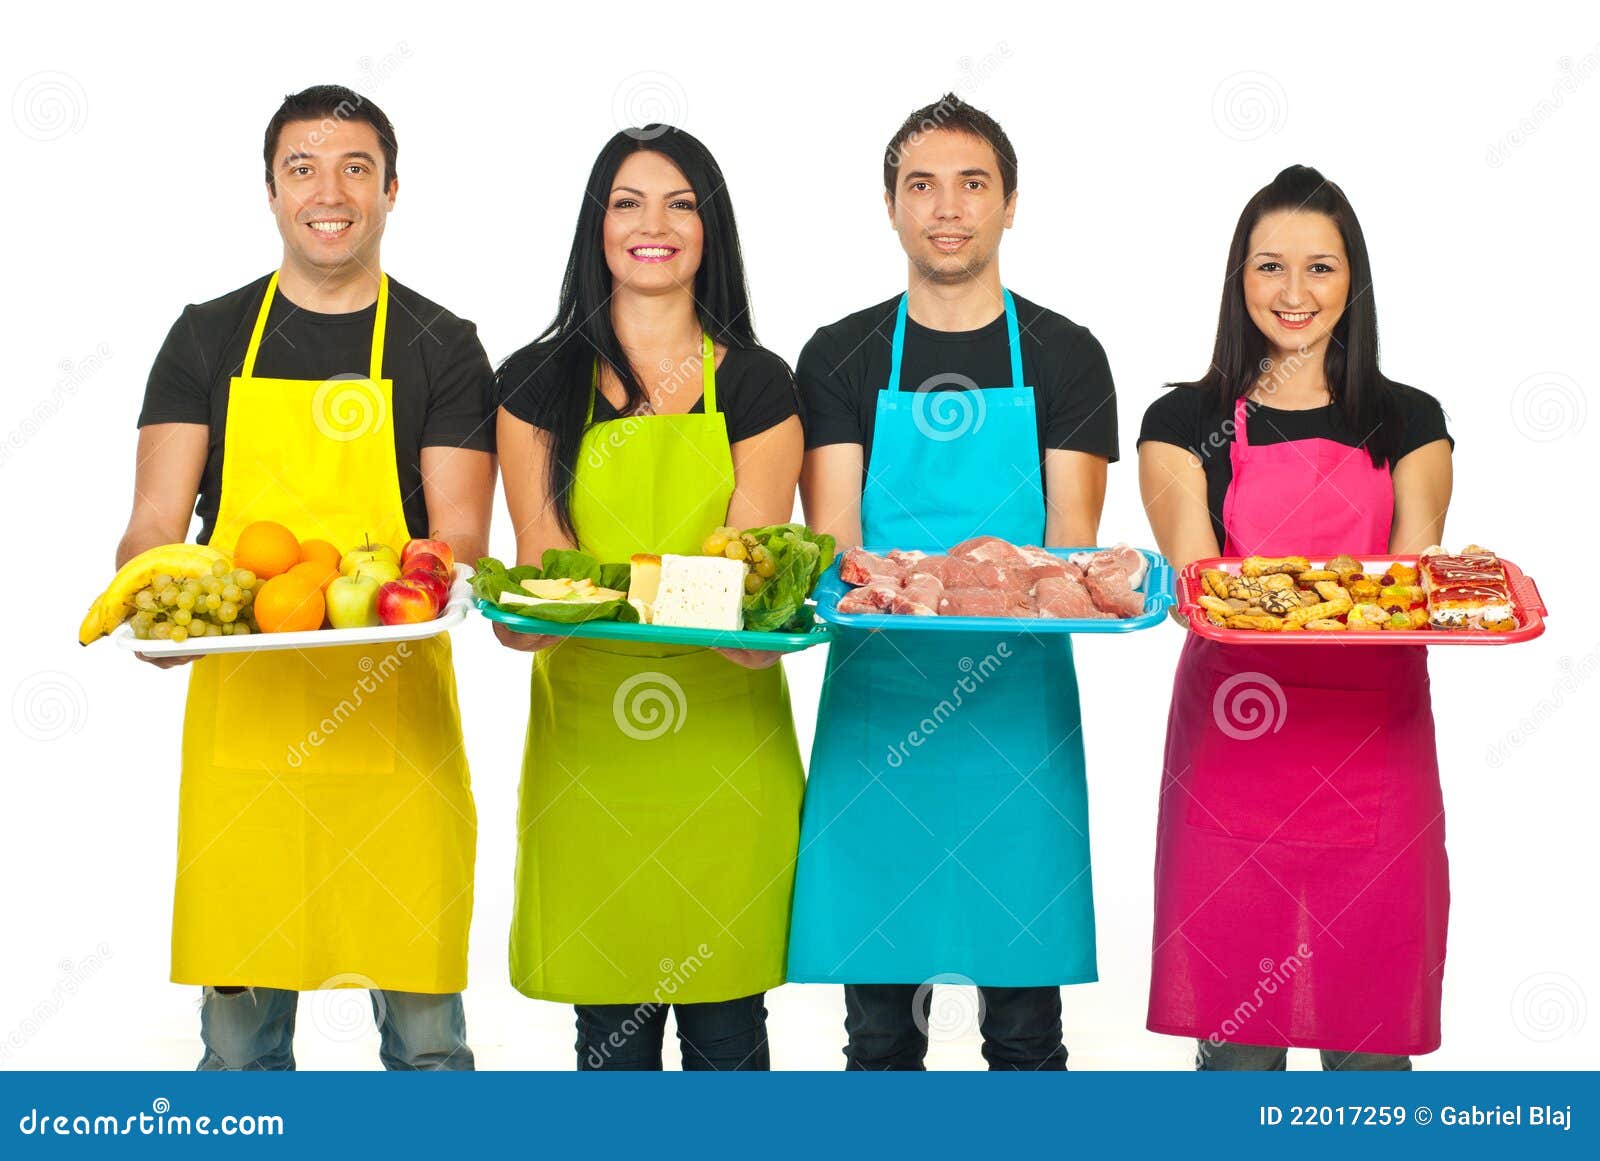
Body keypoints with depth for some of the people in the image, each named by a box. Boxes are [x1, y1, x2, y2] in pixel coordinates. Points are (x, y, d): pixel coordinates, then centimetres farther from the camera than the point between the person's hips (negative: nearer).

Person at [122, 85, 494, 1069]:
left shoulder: (442, 347, 7)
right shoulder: (209, 340, 11)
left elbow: (462, 540, 0)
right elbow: (155, 525, 4)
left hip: (395, 719, -1)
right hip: (241, 718, 1)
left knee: (423, 1024, 2)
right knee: (240, 1027, 5)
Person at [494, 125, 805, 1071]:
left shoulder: (758, 386, 5)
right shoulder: (540, 382, 6)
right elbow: (537, 563, 2)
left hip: (725, 740, 0)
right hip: (587, 736, 0)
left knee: (726, 1024, 3)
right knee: (610, 1027, 4)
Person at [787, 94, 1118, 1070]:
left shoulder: (1063, 357, 7)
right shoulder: (842, 358, 9)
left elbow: (1073, 542, 0)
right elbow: (831, 541, 0)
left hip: (1021, 704, 0)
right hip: (877, 704, 1)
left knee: (1025, 1023, 4)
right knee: (880, 1024, 5)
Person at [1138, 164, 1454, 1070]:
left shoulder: (1409, 422, 12)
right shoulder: (1185, 423, 8)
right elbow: (1192, 577, -5)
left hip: (1371, 749, 1)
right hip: (1234, 749, -1)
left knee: (1370, 1039, 2)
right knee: (1237, 1040, 0)